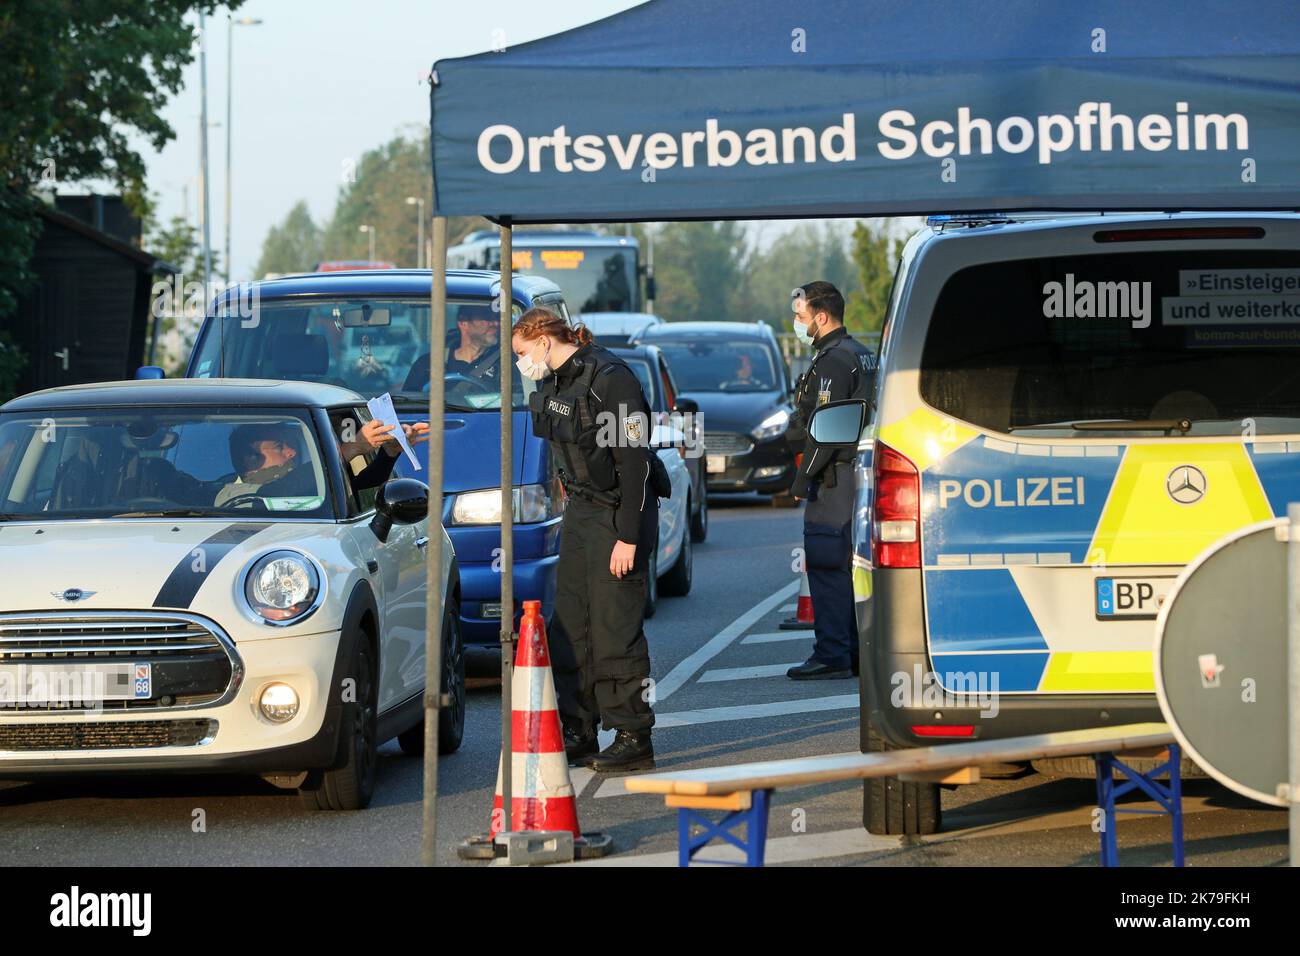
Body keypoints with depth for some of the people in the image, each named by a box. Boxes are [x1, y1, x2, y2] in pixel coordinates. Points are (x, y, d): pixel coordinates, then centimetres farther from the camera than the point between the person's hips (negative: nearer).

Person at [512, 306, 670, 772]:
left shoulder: (610, 378, -18)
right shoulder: (555, 383, 10)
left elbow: (635, 460, -20)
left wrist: (627, 537, -22)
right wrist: (569, 517, 18)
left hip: (619, 513, -9)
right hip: (581, 508, 9)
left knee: (615, 629, -8)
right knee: (570, 627, 7)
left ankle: (633, 738, -1)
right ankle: (578, 733, 14)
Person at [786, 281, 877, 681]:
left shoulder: (833, 361, -14)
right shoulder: (860, 355, 18)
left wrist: (803, 477, -16)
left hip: (834, 481, -10)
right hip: (859, 474, 10)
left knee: (826, 565, -9)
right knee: (850, 566, 14)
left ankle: (832, 655, -10)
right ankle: (858, 652, 17)